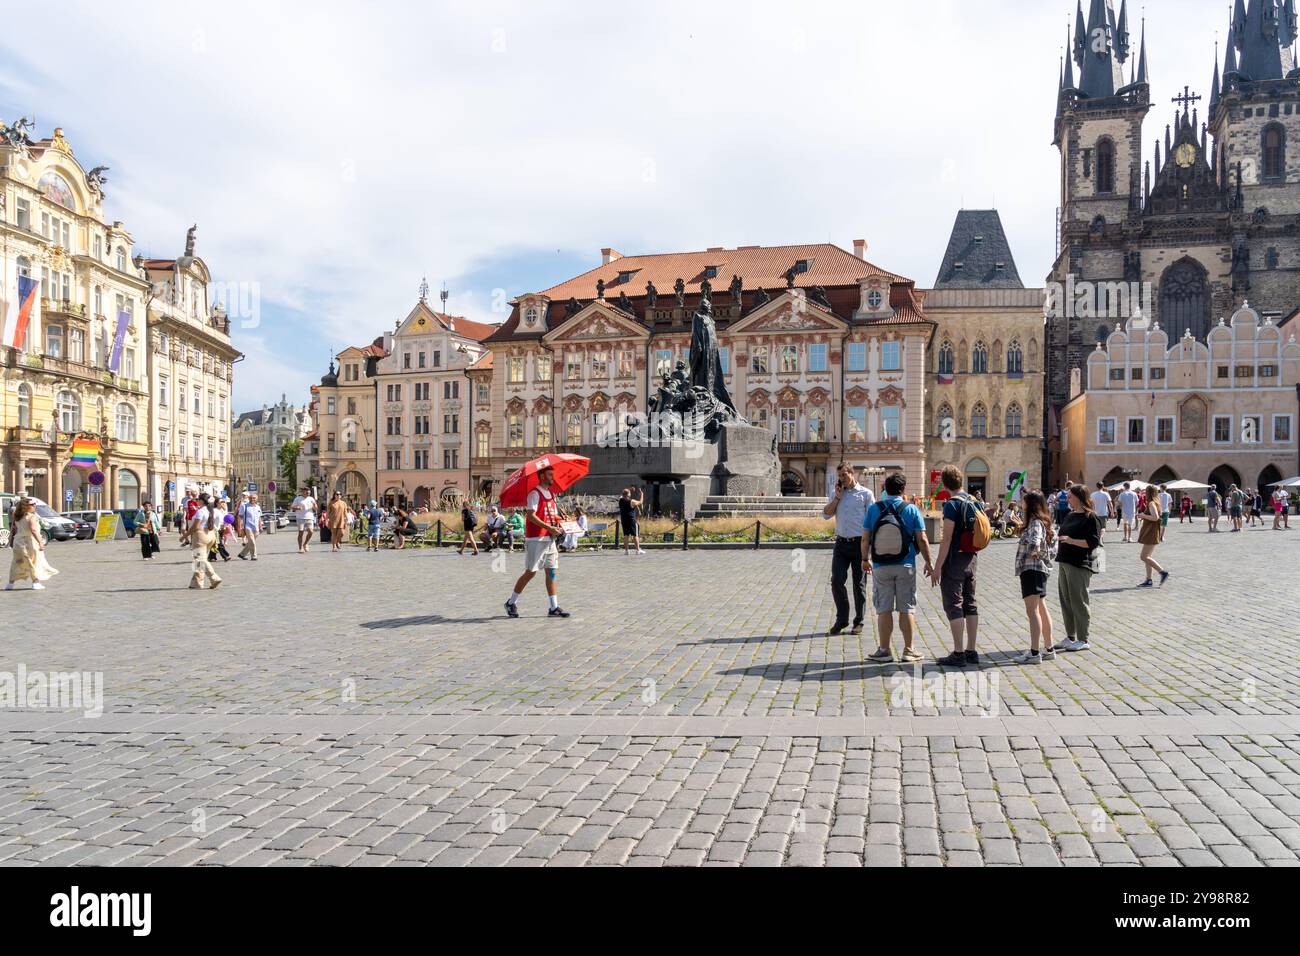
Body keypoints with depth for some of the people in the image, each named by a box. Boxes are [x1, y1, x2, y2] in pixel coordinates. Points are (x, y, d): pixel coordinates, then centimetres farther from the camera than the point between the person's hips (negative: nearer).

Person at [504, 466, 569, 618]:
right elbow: (530, 515, -19)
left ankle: (554, 608, 5)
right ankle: (511, 602, 12)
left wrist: (560, 522, 0)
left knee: (552, 571, 3)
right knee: (530, 572, -2)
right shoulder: (535, 493, -9)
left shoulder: (551, 494, 16)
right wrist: (549, 527, -25)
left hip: (549, 538, 8)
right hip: (536, 538, -8)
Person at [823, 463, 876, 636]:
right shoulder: (836, 494, 12)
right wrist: (837, 497, -5)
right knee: (836, 581, -2)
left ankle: (859, 622, 16)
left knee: (859, 584, 5)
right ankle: (841, 620, 11)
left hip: (859, 544, -3)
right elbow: (826, 514, 3)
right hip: (841, 544, 3)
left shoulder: (865, 494, -1)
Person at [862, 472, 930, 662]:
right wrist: (928, 562, 7)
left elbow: (865, 538, 0)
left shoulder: (873, 508, -2)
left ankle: (884, 650, 11)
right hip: (906, 567, 0)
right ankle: (908, 650, 13)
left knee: (884, 609, 7)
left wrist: (865, 559, 14)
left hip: (881, 567, 0)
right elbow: (922, 540, -4)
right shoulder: (911, 509, -4)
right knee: (907, 609, 8)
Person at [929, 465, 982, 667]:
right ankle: (971, 651, 17)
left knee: (954, 606, -3)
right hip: (970, 559, 8)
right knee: (970, 604, 12)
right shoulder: (973, 502, 8)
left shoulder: (952, 504, -15)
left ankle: (958, 654, -2)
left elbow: (947, 539, -19)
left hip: (954, 561, -8)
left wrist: (937, 567, -16)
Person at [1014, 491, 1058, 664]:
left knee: (1032, 610, -11)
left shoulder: (1035, 523, -15)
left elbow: (1034, 544, -31)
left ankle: (1034, 652, -12)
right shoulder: (1043, 522, 14)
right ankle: (1049, 649, 26)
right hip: (1040, 569, 11)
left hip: (1032, 569, -11)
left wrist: (1034, 553, -12)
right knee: (1042, 610, 17)